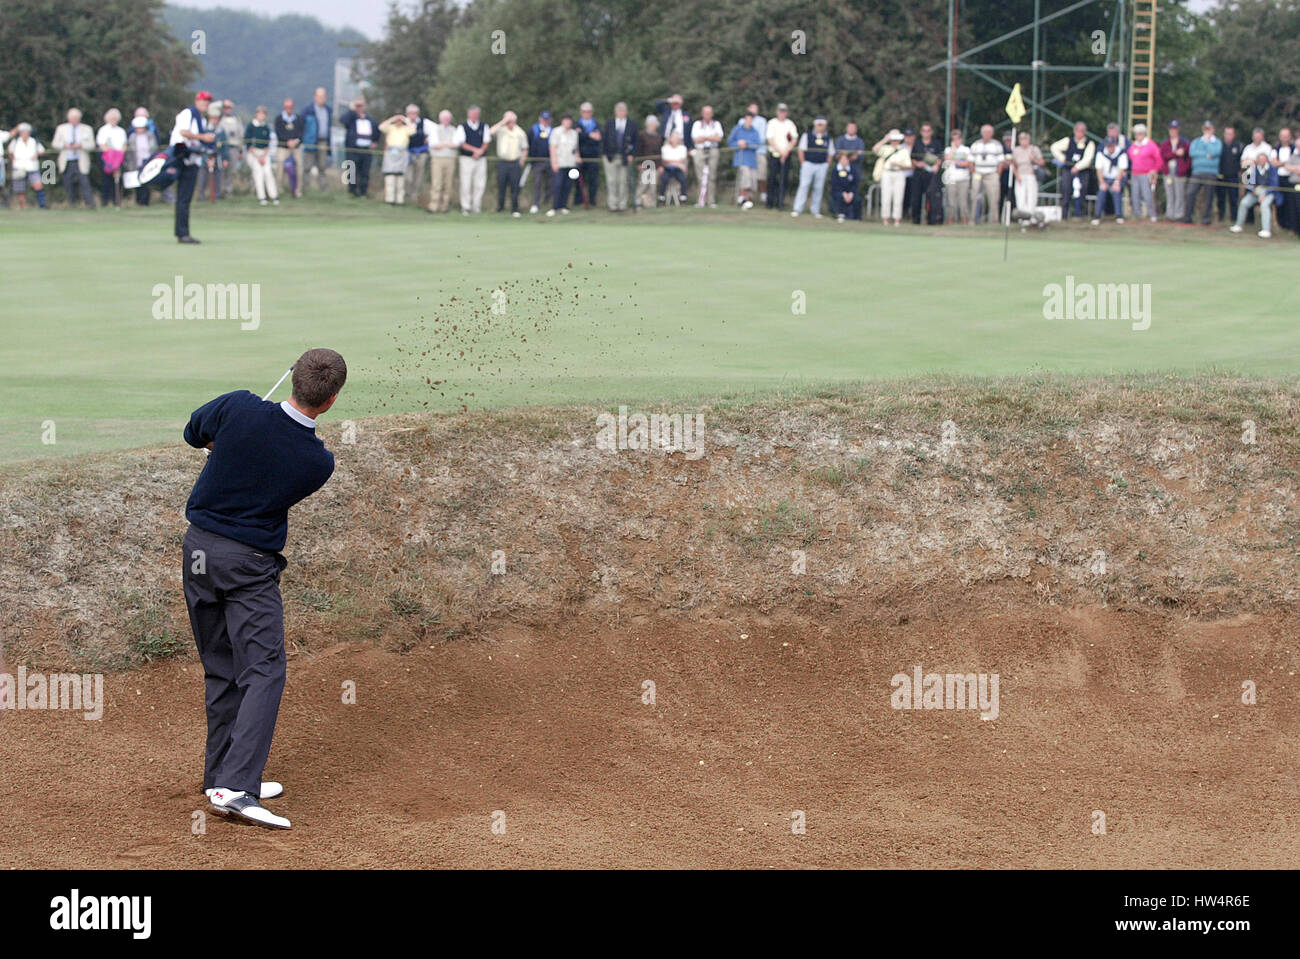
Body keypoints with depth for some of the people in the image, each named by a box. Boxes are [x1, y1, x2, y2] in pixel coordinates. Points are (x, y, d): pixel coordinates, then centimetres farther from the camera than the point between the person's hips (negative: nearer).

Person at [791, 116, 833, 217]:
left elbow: (830, 153, 14)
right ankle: (797, 209, -8)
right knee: (804, 185, -8)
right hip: (808, 164, -3)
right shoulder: (807, 135, 2)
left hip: (822, 166, 3)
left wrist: (827, 165, 5)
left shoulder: (828, 138, 9)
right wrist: (803, 163, -4)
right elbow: (801, 149, 2)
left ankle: (815, 210, 11)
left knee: (819, 188, 4)